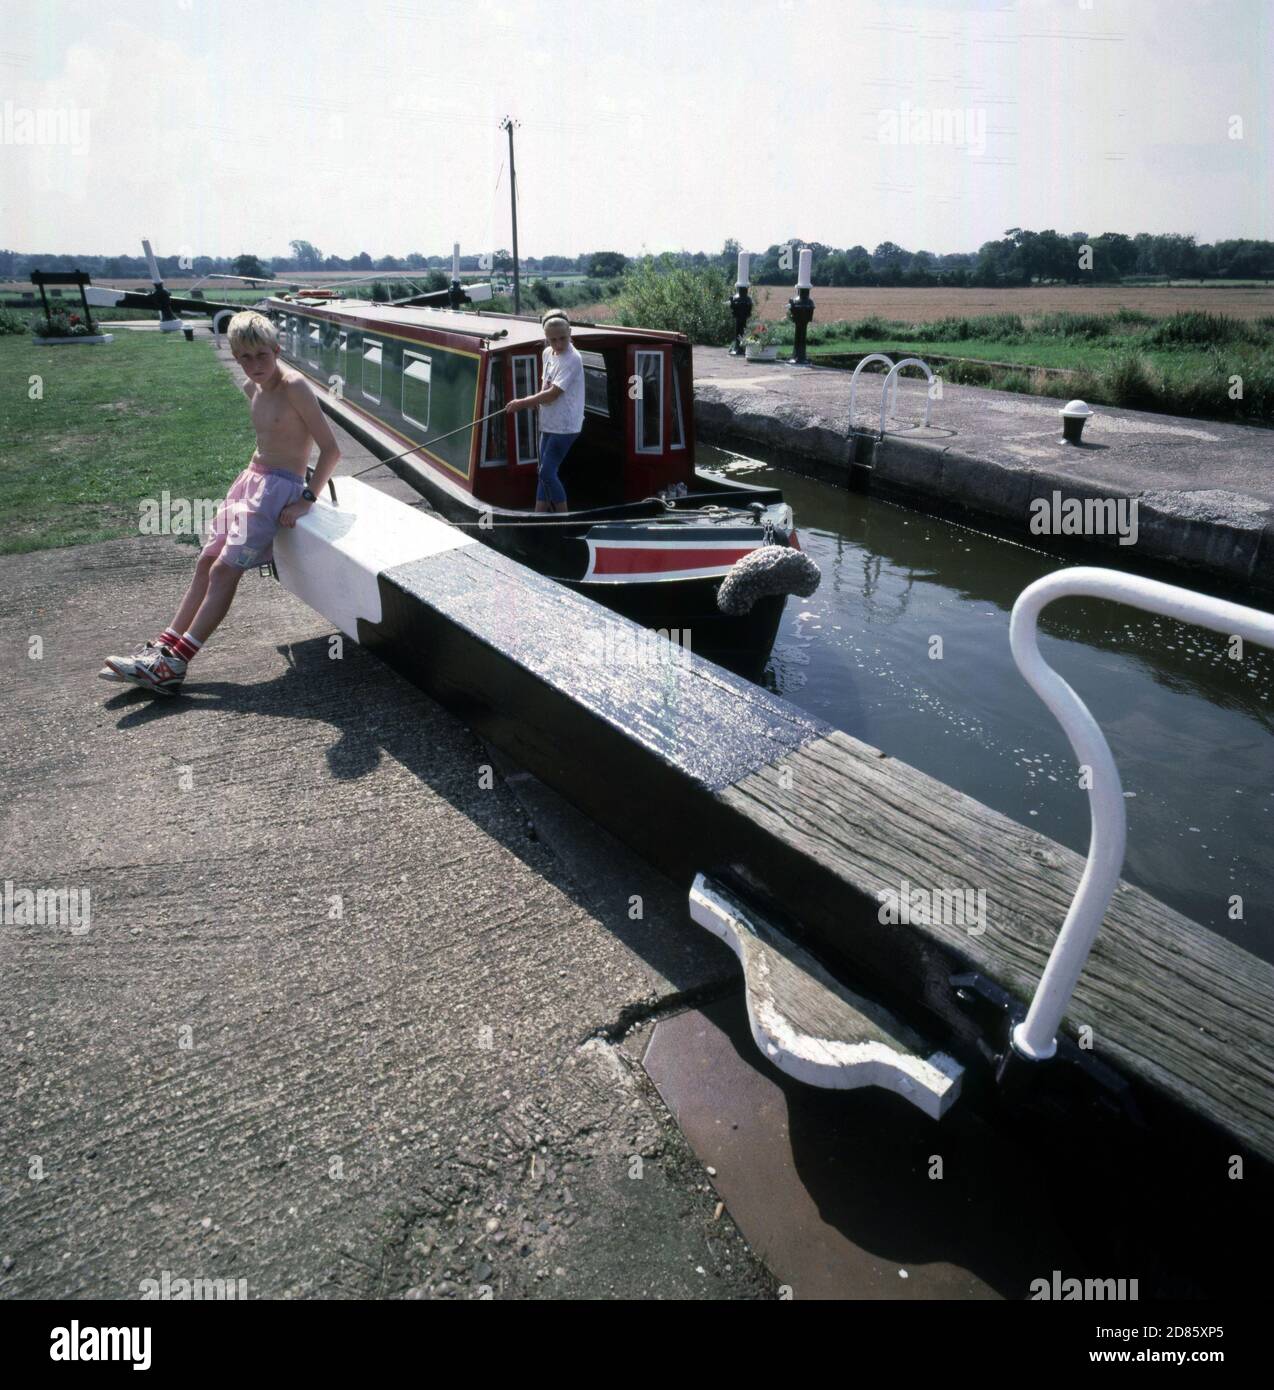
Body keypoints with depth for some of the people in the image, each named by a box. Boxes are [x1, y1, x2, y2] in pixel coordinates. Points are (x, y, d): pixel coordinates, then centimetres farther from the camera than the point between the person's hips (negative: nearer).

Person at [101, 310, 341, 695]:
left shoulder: (294, 386, -15)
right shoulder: (251, 388, 10)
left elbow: (331, 449, -18)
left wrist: (307, 500, -21)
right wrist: (254, 467, 15)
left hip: (280, 486, -9)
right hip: (251, 477, 9)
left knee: (224, 570, -13)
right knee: (206, 563, 5)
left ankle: (174, 664, -12)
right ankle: (164, 646, 9)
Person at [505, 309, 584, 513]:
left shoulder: (572, 359, -18)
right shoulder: (548, 353, 7)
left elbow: (552, 394, -22)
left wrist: (522, 403, -15)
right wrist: (530, 402, -3)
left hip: (565, 426, -8)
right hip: (549, 423, 8)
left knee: (547, 472, -9)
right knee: (544, 472, 12)